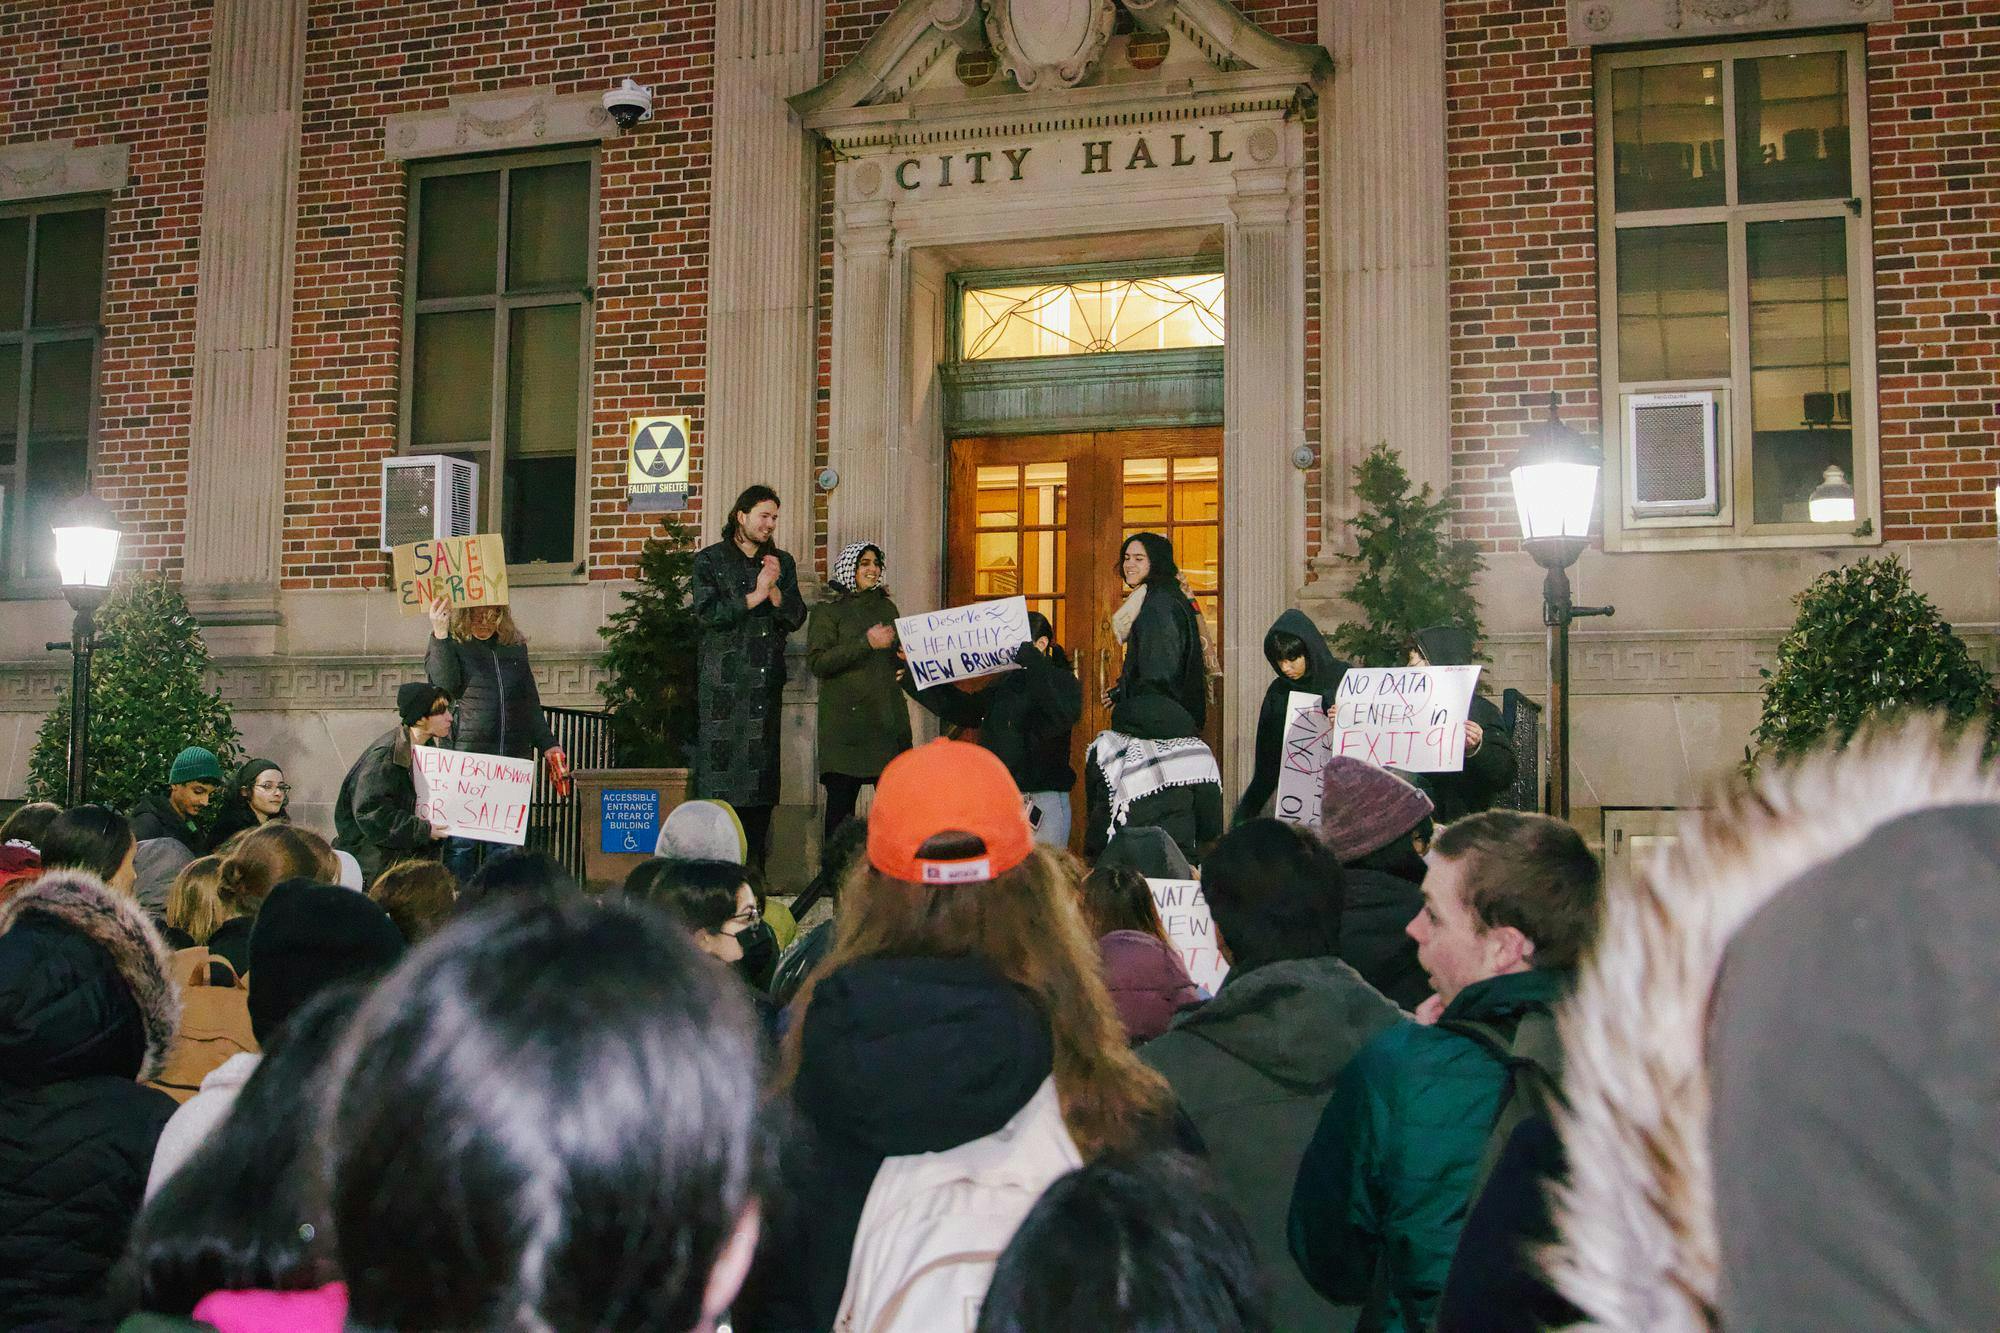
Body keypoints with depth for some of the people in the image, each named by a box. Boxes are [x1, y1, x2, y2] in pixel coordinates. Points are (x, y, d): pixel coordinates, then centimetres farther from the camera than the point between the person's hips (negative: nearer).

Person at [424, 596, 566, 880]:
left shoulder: (515, 646, 15)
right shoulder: (449, 646, 4)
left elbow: (530, 702, 21)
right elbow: (445, 686, -15)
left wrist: (547, 744, 15)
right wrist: (440, 634, -17)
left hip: (512, 760, 4)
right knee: (462, 843, -4)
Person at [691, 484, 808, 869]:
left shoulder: (782, 562, 17)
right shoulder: (709, 560, 5)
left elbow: (796, 617, 9)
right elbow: (707, 613, -8)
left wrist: (775, 591, -8)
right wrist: (755, 596, -10)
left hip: (766, 682, 4)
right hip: (723, 682, -4)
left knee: (762, 771, 1)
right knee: (719, 766, -8)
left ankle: (754, 864, 5)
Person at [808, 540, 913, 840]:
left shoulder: (886, 607, 18)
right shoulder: (828, 611, 3)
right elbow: (817, 663, -10)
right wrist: (866, 643, -16)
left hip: (888, 715, 4)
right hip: (845, 720, -4)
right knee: (841, 801, -6)